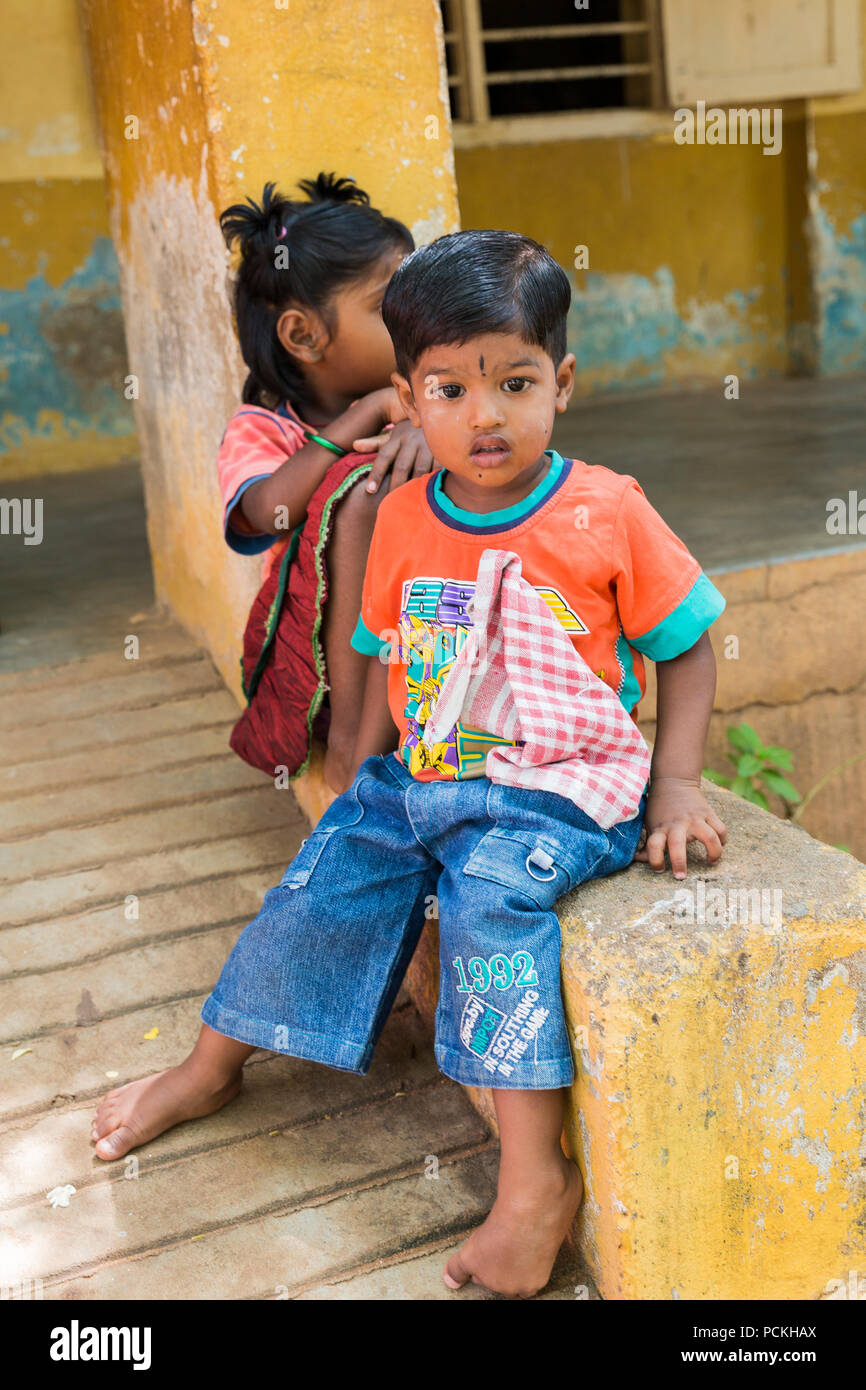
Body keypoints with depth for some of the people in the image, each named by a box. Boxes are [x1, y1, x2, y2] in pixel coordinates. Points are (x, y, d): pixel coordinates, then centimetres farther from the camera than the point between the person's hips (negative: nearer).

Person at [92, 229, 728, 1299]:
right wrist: (365, 771, 7)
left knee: (494, 894, -29)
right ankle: (209, 1069, 23)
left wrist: (674, 784, -7)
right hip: (419, 777, 5)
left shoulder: (606, 512, -9)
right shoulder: (402, 520, 3)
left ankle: (536, 1178, -21)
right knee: (322, 879, -2)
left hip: (556, 790, -5)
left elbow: (686, 643, 0)